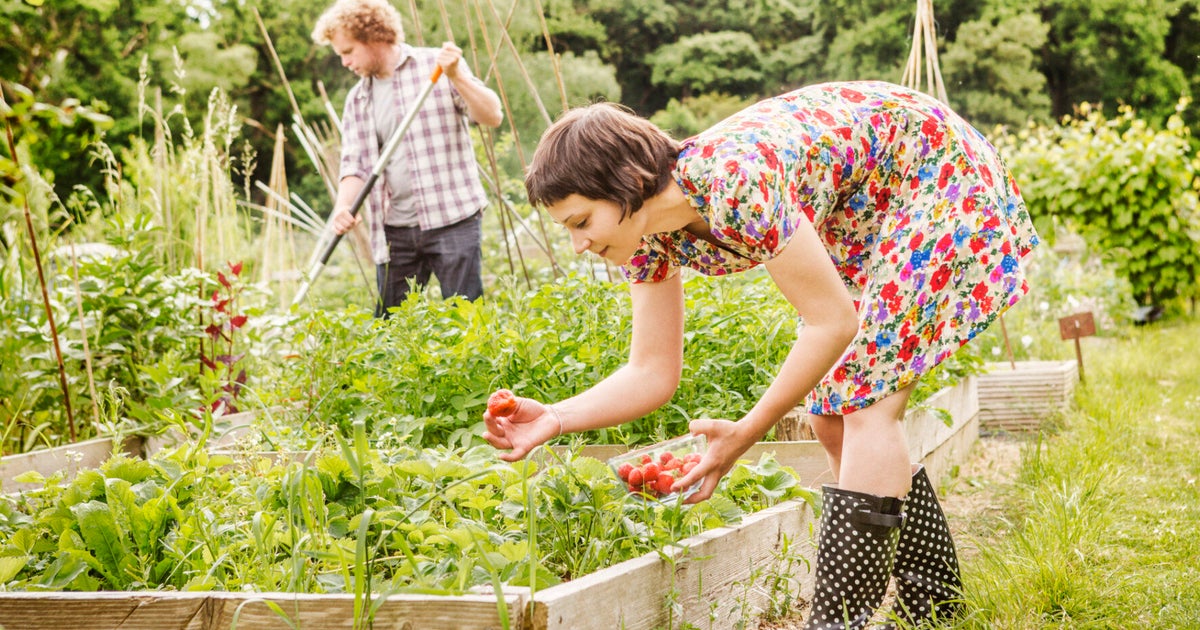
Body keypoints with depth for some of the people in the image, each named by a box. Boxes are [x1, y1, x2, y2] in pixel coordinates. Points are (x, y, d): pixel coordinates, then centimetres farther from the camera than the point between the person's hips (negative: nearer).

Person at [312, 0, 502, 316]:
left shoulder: (435, 66, -1)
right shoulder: (358, 99, 13)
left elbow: (493, 116, -6)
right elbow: (354, 163, 8)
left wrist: (456, 76, -21)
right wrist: (343, 206, -11)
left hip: (452, 219, -5)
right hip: (395, 230, 5)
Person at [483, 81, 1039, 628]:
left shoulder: (735, 186, -36)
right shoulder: (650, 236, -10)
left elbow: (833, 321, -29)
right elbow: (652, 373, -4)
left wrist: (744, 435, -26)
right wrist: (555, 419, -19)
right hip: (855, 216, 9)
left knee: (864, 409, -16)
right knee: (832, 419, 6)